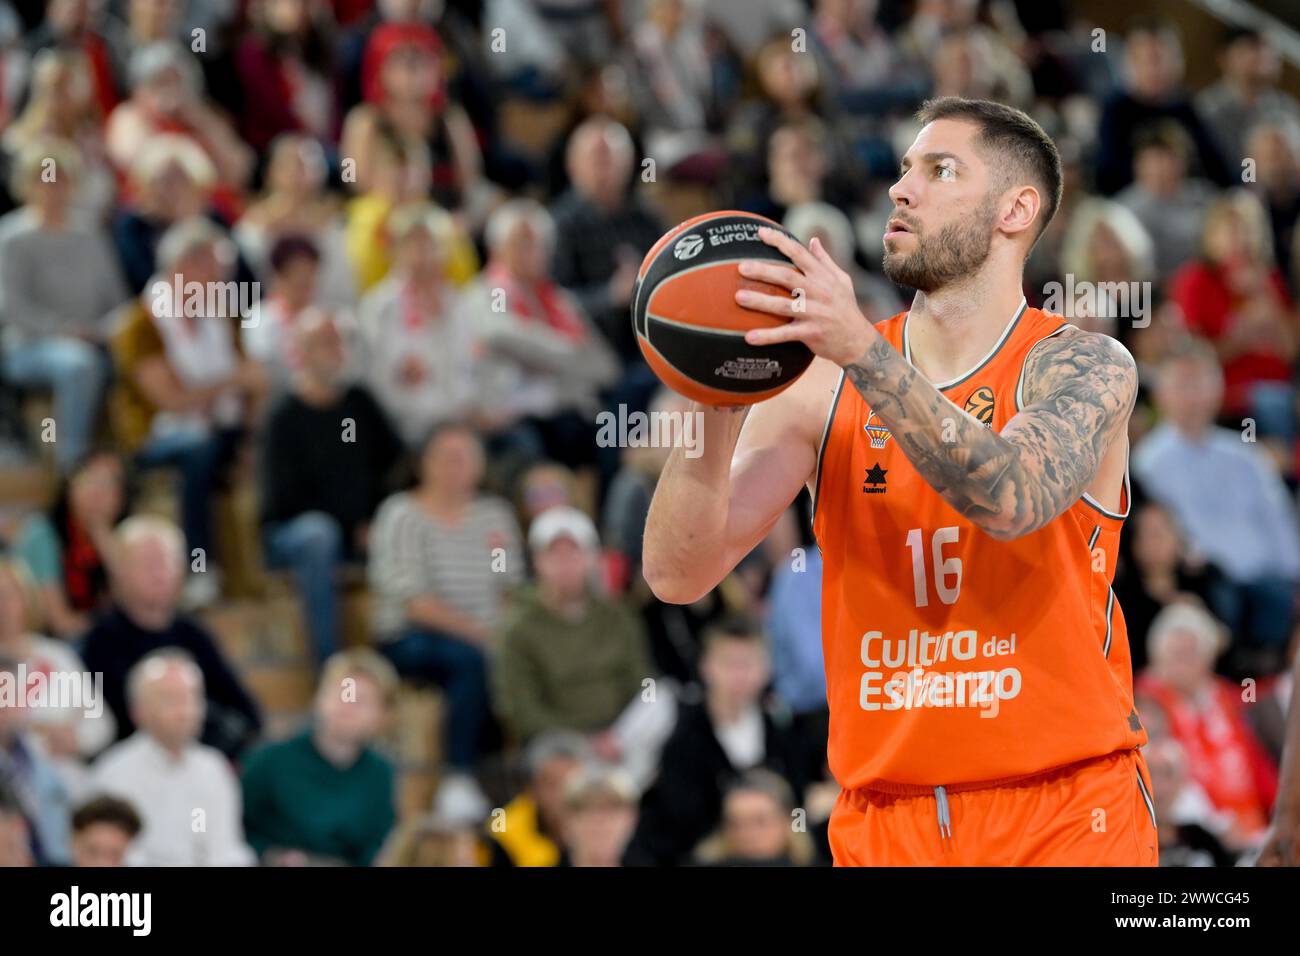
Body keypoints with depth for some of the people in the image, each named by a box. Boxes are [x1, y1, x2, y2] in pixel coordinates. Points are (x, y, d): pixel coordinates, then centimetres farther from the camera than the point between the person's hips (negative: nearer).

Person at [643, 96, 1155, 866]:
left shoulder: (1084, 367, -4)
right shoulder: (823, 386, 4)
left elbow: (1011, 500, -25)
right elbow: (679, 574, -3)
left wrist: (864, 352, -33)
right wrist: (719, 412, -20)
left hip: (1062, 812, -3)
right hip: (886, 820, 3)